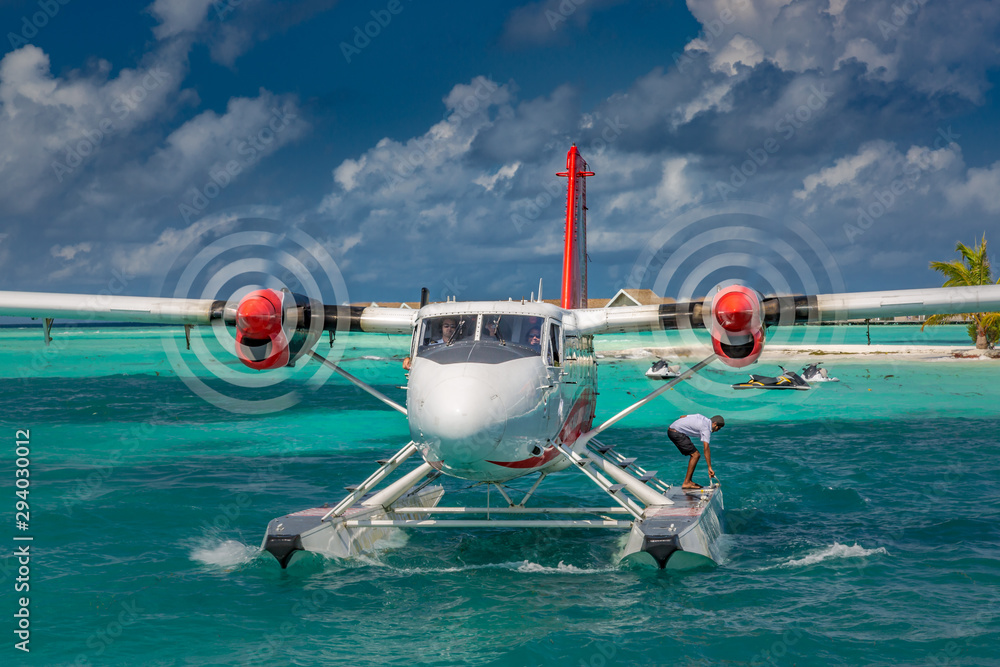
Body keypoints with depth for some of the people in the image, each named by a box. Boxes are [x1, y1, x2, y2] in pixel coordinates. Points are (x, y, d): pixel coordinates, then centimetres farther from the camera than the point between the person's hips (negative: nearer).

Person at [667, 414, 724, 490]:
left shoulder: (702, 418, 14)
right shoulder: (706, 429, -12)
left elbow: (682, 416, 20)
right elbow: (706, 449, -20)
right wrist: (710, 468, -21)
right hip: (676, 433, -10)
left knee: (694, 455, 11)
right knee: (695, 455, -12)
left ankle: (689, 481, 11)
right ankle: (686, 483, -12)